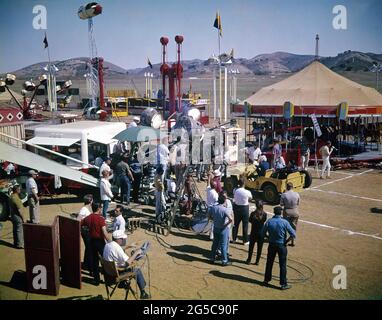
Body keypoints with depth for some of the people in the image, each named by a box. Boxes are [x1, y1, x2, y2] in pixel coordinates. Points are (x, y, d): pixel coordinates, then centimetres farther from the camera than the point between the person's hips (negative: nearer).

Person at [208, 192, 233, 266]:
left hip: (215, 228, 5)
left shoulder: (213, 208, -7)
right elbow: (230, 220, -31)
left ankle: (212, 258, 28)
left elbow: (209, 216, 6)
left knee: (215, 243, 18)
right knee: (223, 245, 5)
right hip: (223, 229, -5)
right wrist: (226, 224, -15)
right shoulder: (225, 210, -22)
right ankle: (224, 261, 14)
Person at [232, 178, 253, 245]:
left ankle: (234, 238, 29)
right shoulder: (247, 192, -21)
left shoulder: (235, 190, -12)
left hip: (236, 207, 4)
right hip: (245, 208, -4)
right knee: (245, 225, 8)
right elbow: (250, 198, -2)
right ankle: (245, 241, 15)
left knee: (236, 223, 18)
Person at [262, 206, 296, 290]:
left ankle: (266, 280, 29)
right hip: (282, 245, -3)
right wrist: (287, 241, -1)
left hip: (272, 245, 3)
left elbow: (263, 234, -2)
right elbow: (293, 234, -15)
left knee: (269, 263, 17)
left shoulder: (269, 222, -9)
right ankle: (283, 284, 13)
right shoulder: (284, 222, -16)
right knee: (282, 265, 7)